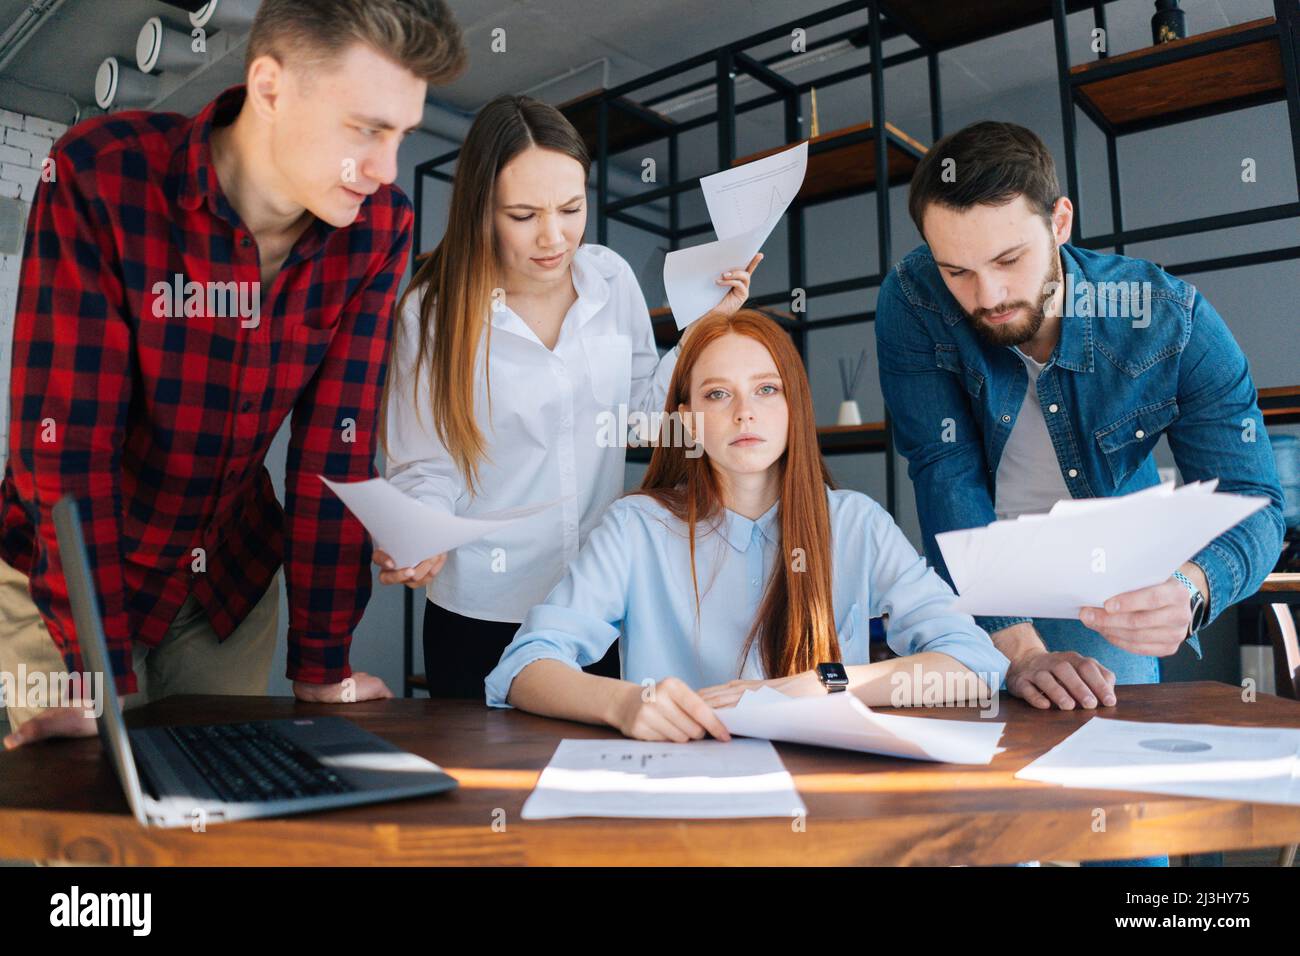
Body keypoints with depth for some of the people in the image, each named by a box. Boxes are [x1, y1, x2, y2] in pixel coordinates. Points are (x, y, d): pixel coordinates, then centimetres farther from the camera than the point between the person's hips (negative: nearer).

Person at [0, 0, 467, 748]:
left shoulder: (379, 225, -13)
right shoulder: (102, 177, -23)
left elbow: (337, 443, -13)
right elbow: (66, 440, -24)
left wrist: (322, 666, -11)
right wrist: (103, 676, -23)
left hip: (232, 573, 3)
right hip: (66, 573, -2)